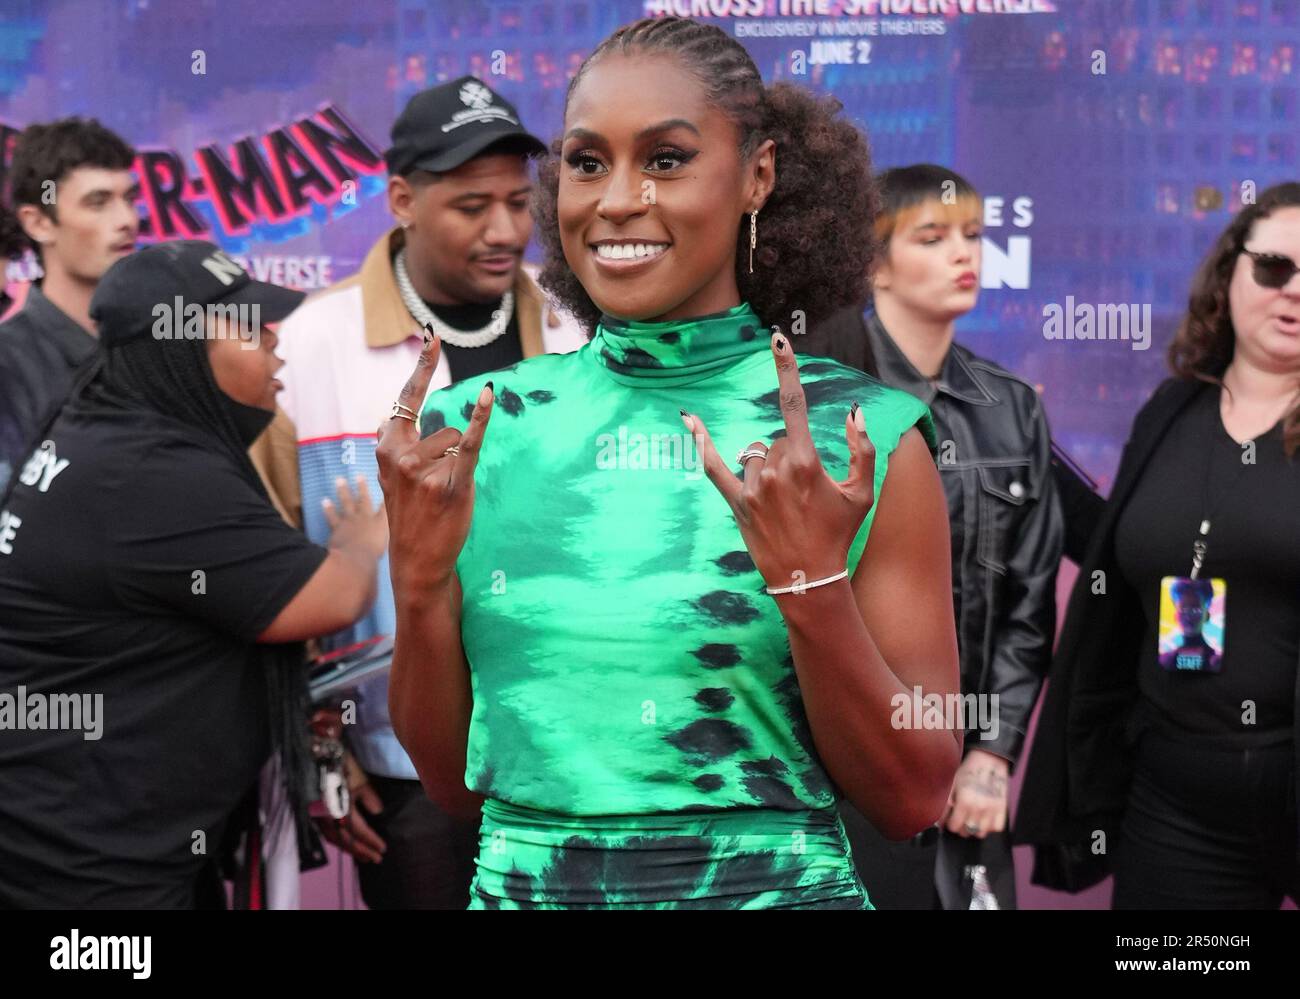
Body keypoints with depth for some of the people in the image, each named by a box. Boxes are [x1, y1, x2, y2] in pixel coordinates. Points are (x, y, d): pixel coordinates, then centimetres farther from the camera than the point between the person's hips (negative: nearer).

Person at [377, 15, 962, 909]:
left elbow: (913, 799, -8)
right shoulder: (477, 427, -2)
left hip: (776, 889, -2)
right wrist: (420, 578, -13)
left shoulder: (858, 433, -9)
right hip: (517, 888, 2)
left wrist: (813, 590, -22)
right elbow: (453, 776, 1)